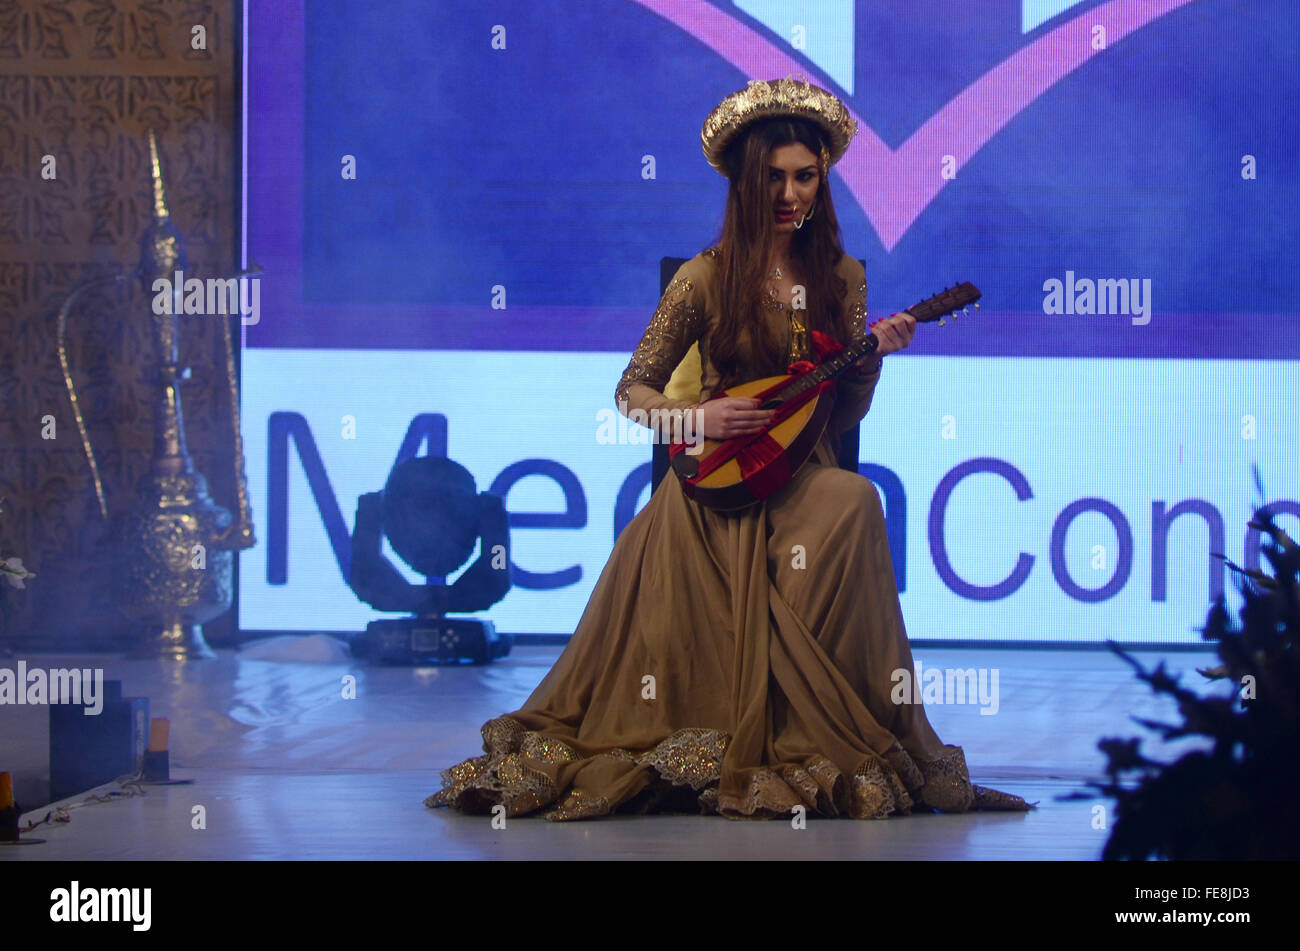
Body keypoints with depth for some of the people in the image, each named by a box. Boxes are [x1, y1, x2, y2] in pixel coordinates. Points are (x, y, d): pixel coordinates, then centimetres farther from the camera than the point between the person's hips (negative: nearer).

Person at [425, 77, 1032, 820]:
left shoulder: (842, 278, 11)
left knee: (852, 504, -33)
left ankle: (822, 740, -26)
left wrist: (872, 359, -7)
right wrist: (698, 418, -16)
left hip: (805, 480, 2)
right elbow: (633, 391, 3)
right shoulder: (707, 279, 1)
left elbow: (845, 415, 12)